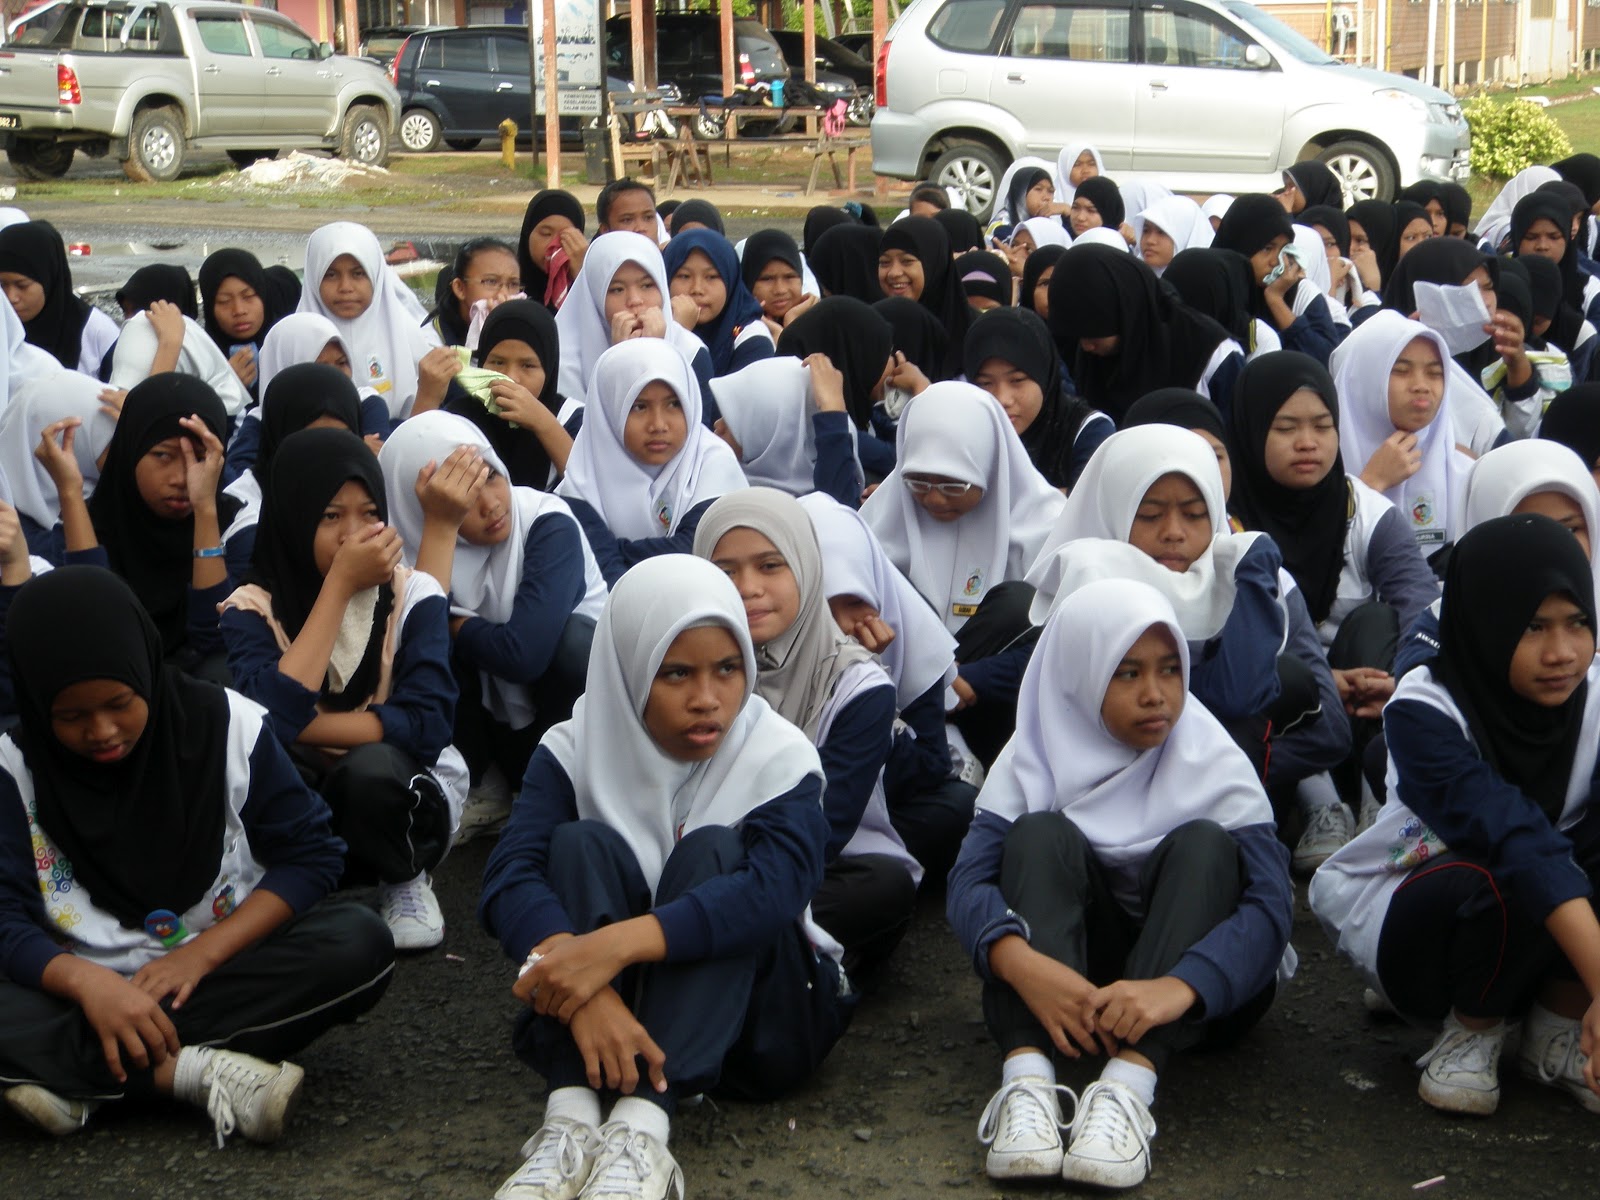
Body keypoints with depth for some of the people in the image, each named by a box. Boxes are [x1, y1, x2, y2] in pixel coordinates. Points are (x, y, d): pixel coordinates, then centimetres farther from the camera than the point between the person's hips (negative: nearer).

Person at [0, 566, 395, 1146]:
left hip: (226, 972, 1)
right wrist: (87, 982, -31)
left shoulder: (229, 724, -6)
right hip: (86, 990, -1)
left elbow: (310, 855, -4)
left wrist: (202, 953, -17)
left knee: (360, 944, -29)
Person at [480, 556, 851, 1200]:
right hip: (613, 1006, 2)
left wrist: (620, 943, -44)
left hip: (755, 1019, -1)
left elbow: (776, 887, -32)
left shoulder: (781, 758, -12)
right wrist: (577, 970, -43)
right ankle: (572, 1119, -40)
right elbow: (510, 876, -22)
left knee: (714, 850, -26)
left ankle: (643, 1130, -45)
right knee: (583, 844, -21)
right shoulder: (577, 748, -6)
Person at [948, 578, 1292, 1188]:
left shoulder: (1215, 762, -8)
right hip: (1065, 975, 1)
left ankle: (1128, 1086, -44)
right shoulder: (1039, 752, -4)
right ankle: (1027, 1076, -44)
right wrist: (1022, 962, -42)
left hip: (1196, 991, 0)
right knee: (1041, 833, -22)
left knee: (1204, 842, -24)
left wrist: (1178, 988, -43)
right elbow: (969, 879, -19)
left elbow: (1271, 903, -23)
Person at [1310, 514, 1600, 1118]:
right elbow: (1510, 835, -38)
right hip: (1398, 920, -4)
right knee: (1513, 882, -36)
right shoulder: (1424, 711, -25)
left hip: (1544, 940, 4)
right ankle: (1470, 1032, -7)